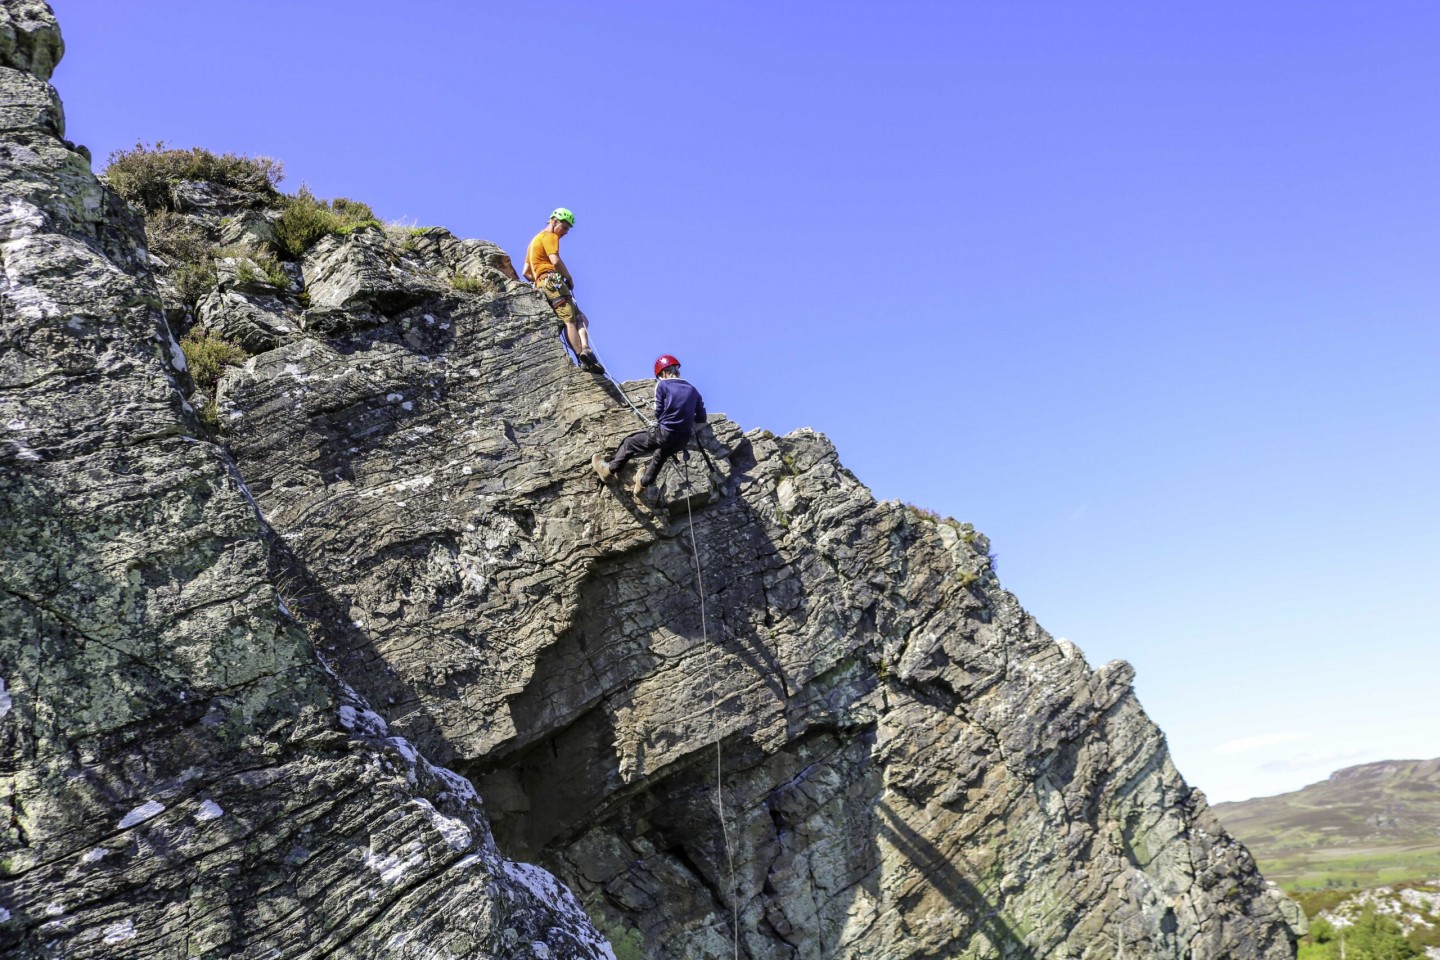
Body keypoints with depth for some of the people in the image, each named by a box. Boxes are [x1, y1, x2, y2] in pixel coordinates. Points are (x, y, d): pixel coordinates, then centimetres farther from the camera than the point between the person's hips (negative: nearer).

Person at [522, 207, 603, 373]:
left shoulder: (535, 240, 32)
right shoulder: (549, 236, 2)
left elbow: (525, 273, 29)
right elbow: (555, 261, -16)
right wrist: (569, 277, -3)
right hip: (552, 280, -9)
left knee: (580, 319, 3)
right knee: (570, 319, -21)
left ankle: (584, 349, -21)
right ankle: (584, 356, -35)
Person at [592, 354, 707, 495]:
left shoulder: (662, 385, -3)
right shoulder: (692, 390, 10)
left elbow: (658, 413, -4)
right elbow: (701, 419, 12)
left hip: (664, 433, -4)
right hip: (683, 440, 5)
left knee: (629, 443, 18)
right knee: (661, 455, 34)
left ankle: (610, 470, 30)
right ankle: (643, 483, 46)